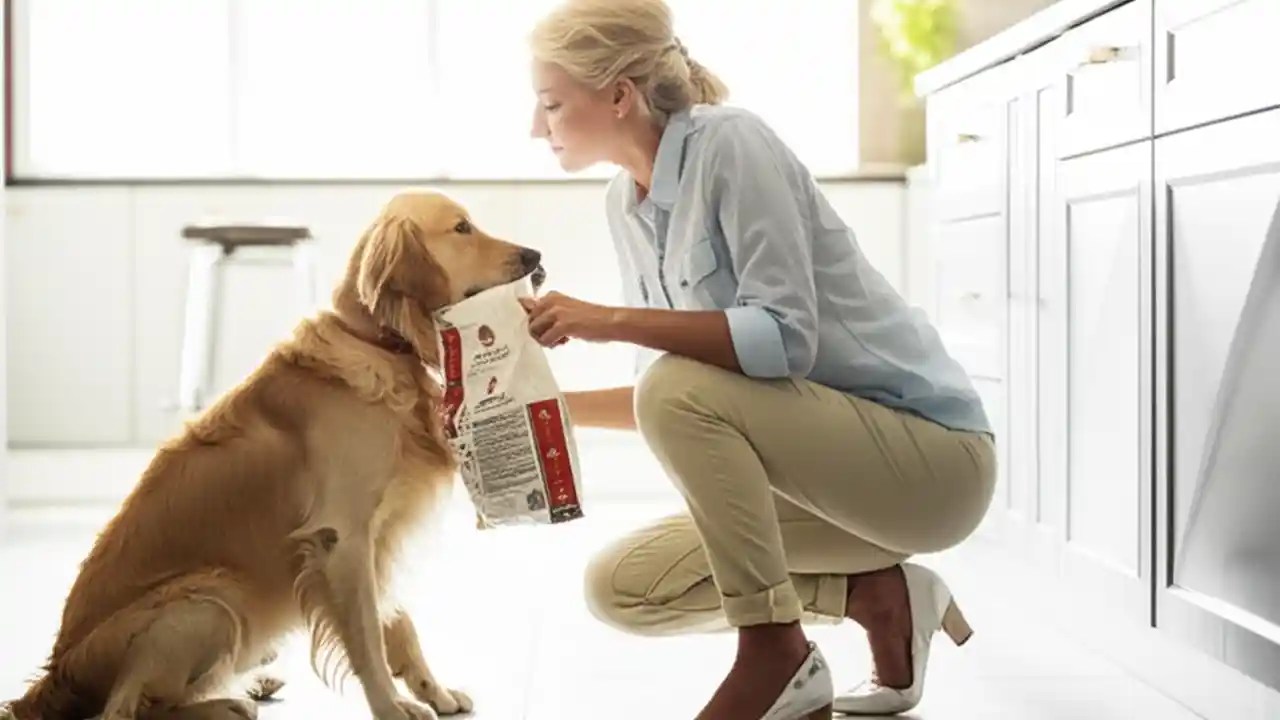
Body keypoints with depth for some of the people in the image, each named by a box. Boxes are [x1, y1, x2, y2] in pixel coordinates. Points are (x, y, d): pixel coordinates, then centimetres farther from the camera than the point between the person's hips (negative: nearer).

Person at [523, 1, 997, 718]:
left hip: (930, 452, -9)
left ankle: (776, 651, -16)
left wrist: (613, 321, -27)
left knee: (680, 389, -29)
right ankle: (877, 594, 4)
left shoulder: (730, 141, -17)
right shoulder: (626, 201, 6)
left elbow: (786, 337, -27)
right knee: (620, 587, 0)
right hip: (827, 459, 9)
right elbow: (667, 399, 11)